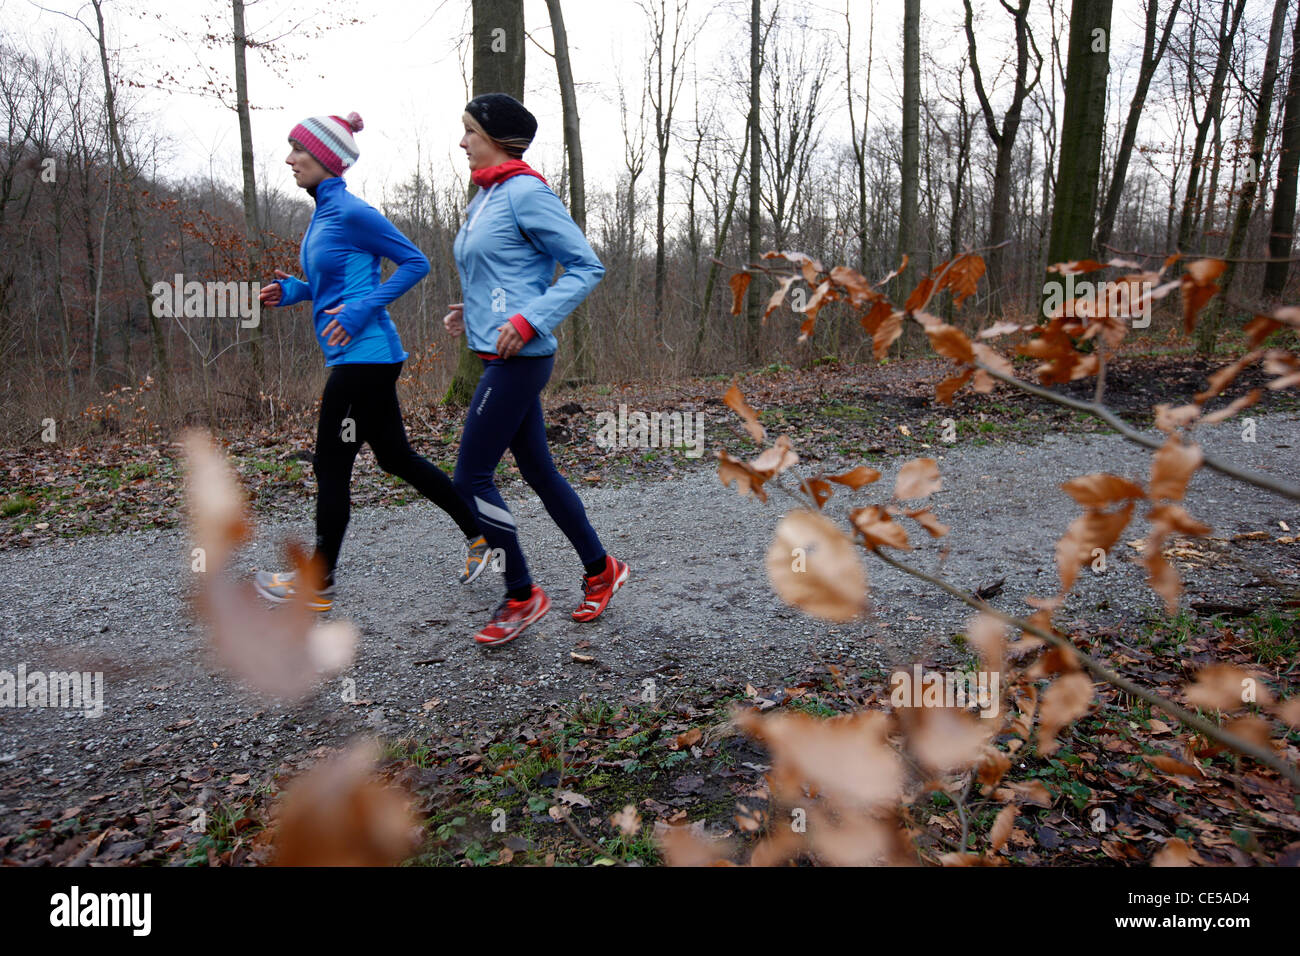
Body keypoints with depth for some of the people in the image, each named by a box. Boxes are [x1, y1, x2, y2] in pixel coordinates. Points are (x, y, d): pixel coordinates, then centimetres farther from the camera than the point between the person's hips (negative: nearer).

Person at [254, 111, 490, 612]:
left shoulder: (351, 212, -12)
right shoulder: (323, 214, 15)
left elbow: (415, 263, -13)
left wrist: (360, 311, -19)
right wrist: (294, 290, 8)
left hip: (364, 355, -10)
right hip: (356, 359, 10)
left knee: (331, 468, 0)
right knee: (394, 456, 15)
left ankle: (319, 584, 15)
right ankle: (477, 532, 25)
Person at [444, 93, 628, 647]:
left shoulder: (526, 192, -11)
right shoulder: (485, 197, 17)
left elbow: (586, 267, -13)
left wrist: (529, 321, -22)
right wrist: (471, 313, 12)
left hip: (519, 359, -10)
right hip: (501, 357, 10)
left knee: (470, 478, -6)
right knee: (538, 470, 14)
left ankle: (521, 596, 8)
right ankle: (600, 570, 27)